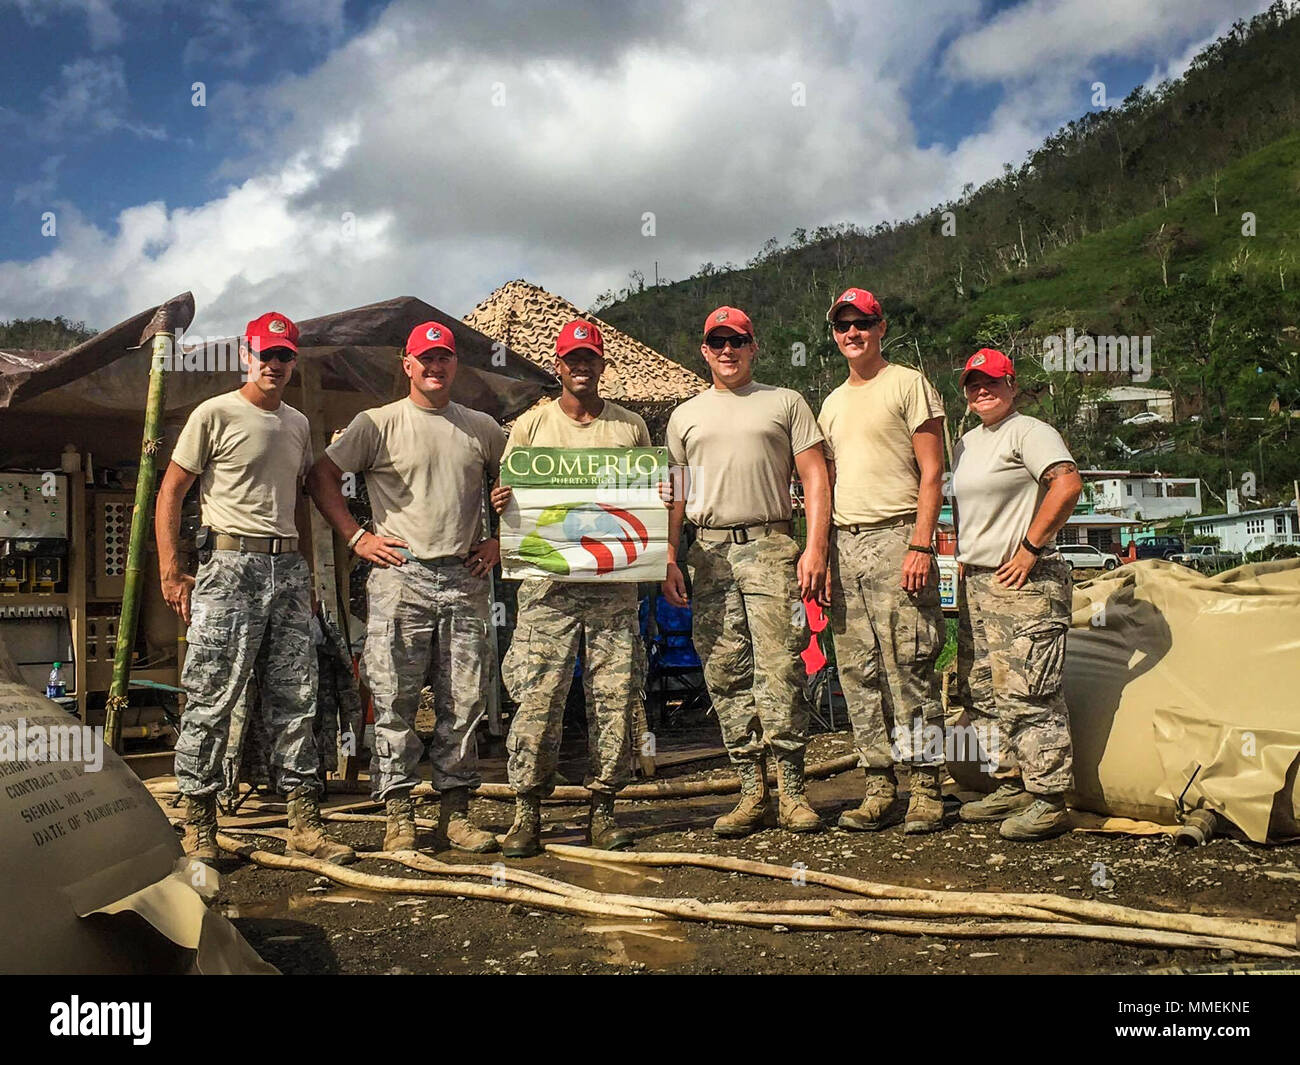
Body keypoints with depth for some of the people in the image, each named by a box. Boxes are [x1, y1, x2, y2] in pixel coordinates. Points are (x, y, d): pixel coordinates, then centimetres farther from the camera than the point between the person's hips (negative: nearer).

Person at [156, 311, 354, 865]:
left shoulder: (298, 424, 17)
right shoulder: (214, 414, -1)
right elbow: (170, 492, -2)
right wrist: (171, 571, -9)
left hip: (288, 569, 6)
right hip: (231, 568, -6)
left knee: (296, 699, 6)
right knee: (211, 699, -4)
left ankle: (304, 820, 12)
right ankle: (198, 823, 7)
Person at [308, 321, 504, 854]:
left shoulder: (482, 429, 13)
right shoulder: (378, 424, 3)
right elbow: (321, 476, 3)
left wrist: (497, 541, 12)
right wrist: (357, 536, -3)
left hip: (464, 580, 3)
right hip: (400, 577, -3)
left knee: (465, 700, 4)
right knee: (395, 700, -2)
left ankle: (454, 809, 14)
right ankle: (398, 813, 6)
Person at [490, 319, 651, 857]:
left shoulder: (631, 426, 14)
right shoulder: (531, 424, 10)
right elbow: (506, 491, 11)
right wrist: (502, 500, -12)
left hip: (614, 577, 2)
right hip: (548, 578, -1)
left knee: (616, 696, 2)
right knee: (537, 695, -5)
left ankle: (602, 806, 12)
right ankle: (527, 810, 4)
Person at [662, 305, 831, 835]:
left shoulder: (784, 402, 10)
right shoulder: (685, 415, 18)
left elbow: (815, 479, 3)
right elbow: (674, 494, 18)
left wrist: (815, 549, -8)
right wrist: (669, 559, 6)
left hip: (770, 545, -3)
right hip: (708, 552, 3)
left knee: (779, 669, -9)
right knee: (725, 676, 2)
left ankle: (792, 793, -2)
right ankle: (752, 792, 9)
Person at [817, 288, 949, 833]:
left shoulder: (909, 384, 2)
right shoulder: (833, 403, 21)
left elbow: (931, 473, -6)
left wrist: (921, 544, -16)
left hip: (895, 536, -6)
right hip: (844, 543, 7)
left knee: (909, 670, -7)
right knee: (858, 674, 6)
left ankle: (927, 789, 1)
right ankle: (879, 788, 12)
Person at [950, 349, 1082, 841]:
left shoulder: (1028, 432, -7)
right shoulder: (965, 444, 20)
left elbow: (1068, 484, -21)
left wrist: (1030, 547, -19)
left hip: (1023, 581, -9)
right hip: (976, 581, 10)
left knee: (1026, 693, -11)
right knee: (983, 692, 11)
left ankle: (1050, 800, -4)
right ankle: (1011, 787, 22)